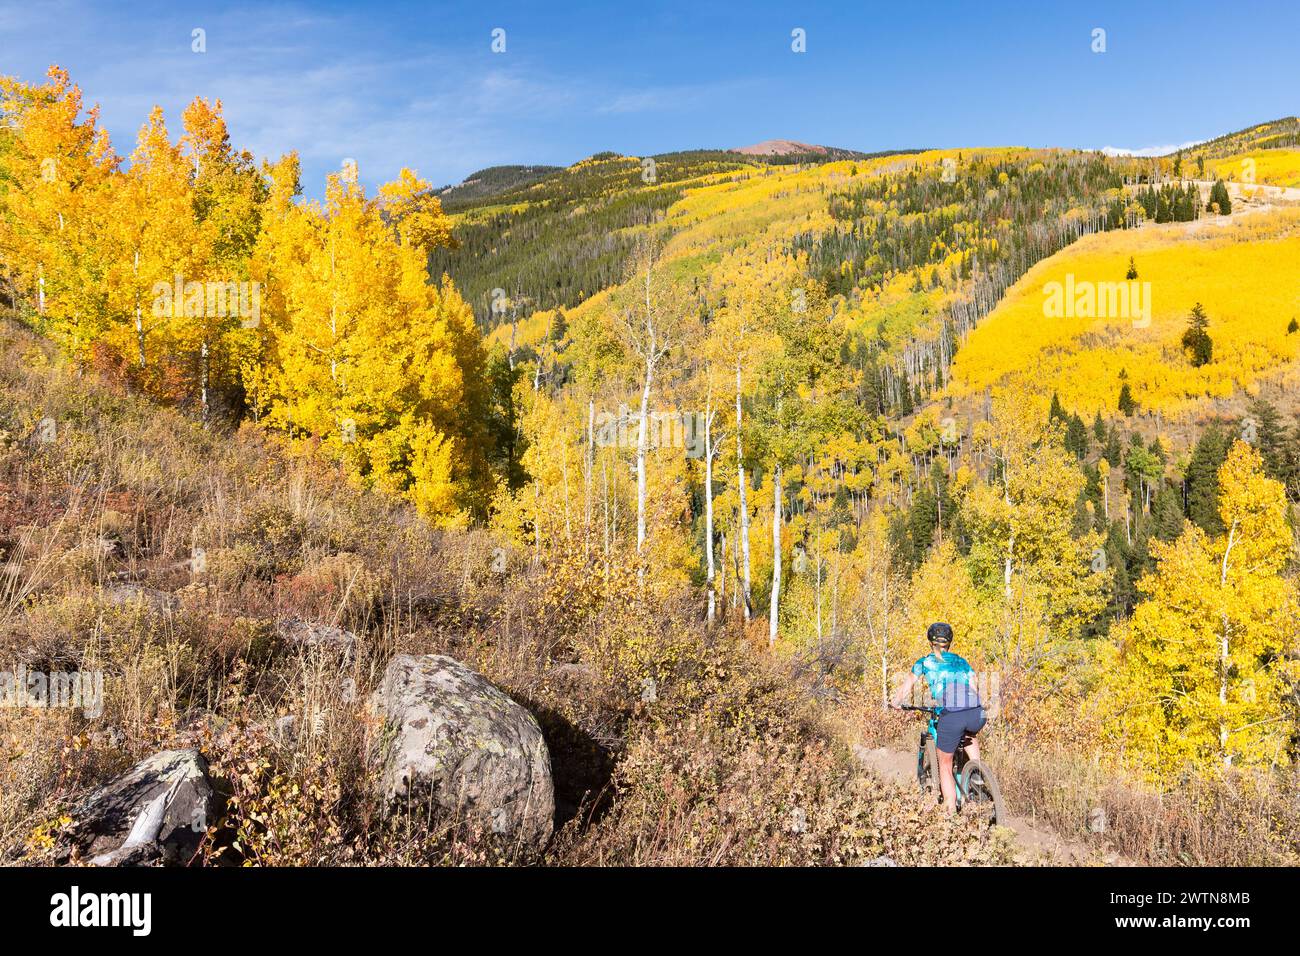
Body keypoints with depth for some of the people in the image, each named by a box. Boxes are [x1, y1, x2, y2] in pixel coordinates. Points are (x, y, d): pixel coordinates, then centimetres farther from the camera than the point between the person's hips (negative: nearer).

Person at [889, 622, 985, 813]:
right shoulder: (962, 662, 26)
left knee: (945, 766, 16)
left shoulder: (924, 663, 19)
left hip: (950, 718, -3)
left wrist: (896, 703, 40)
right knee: (969, 734, 41)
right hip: (976, 715, 3)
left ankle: (951, 810, 11)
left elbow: (906, 689, 23)